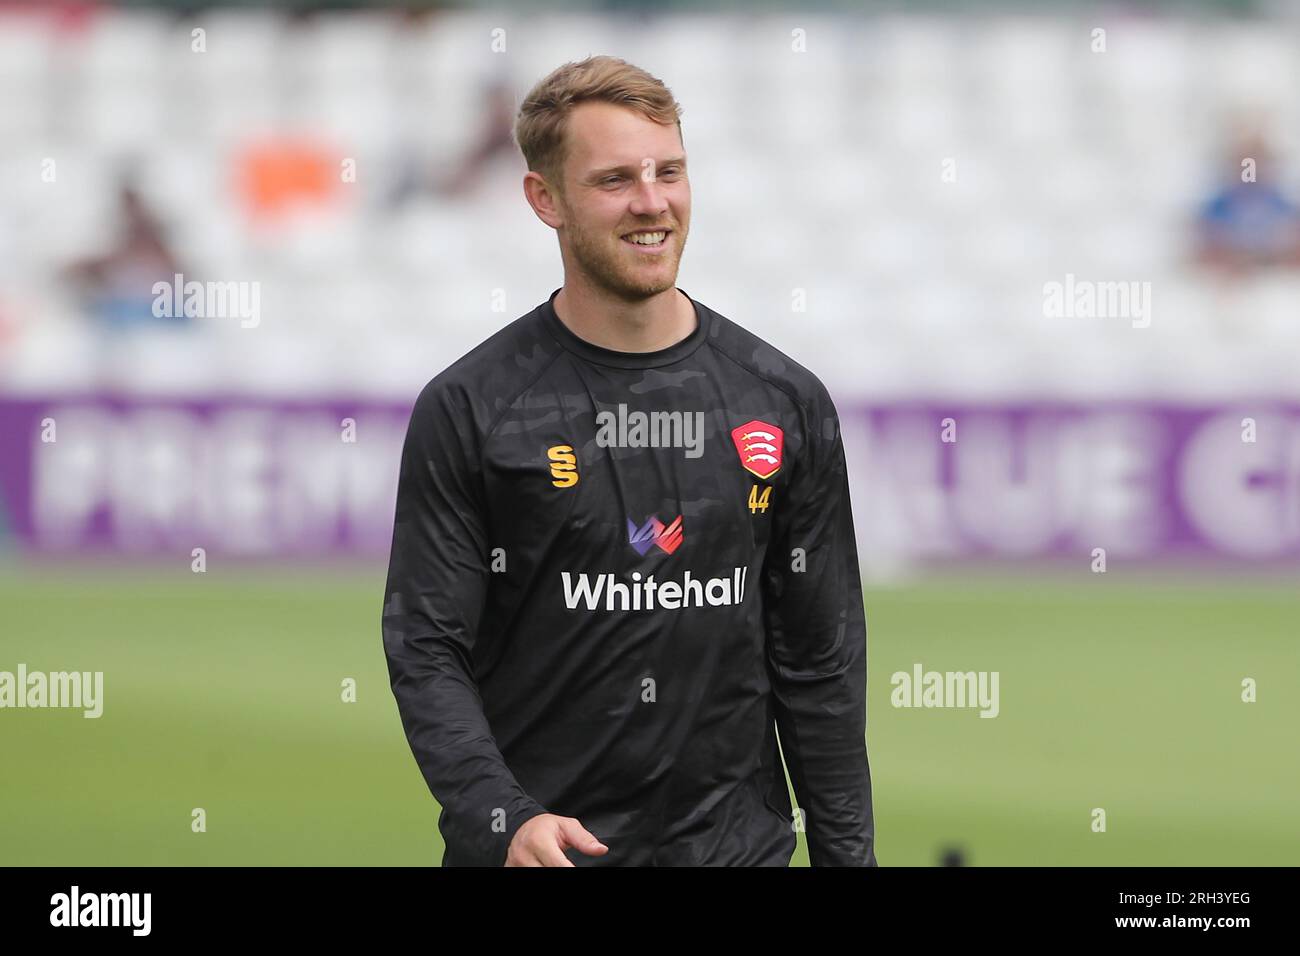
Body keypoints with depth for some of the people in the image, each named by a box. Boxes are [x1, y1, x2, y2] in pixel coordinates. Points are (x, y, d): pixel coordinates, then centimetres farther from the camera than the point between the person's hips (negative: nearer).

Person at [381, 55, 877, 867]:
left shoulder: (784, 402, 4)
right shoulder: (471, 408, -5)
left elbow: (822, 660, 6)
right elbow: (427, 649, -8)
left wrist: (847, 856, 2)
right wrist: (503, 820, -23)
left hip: (733, 840, 3)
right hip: (538, 851, -2)